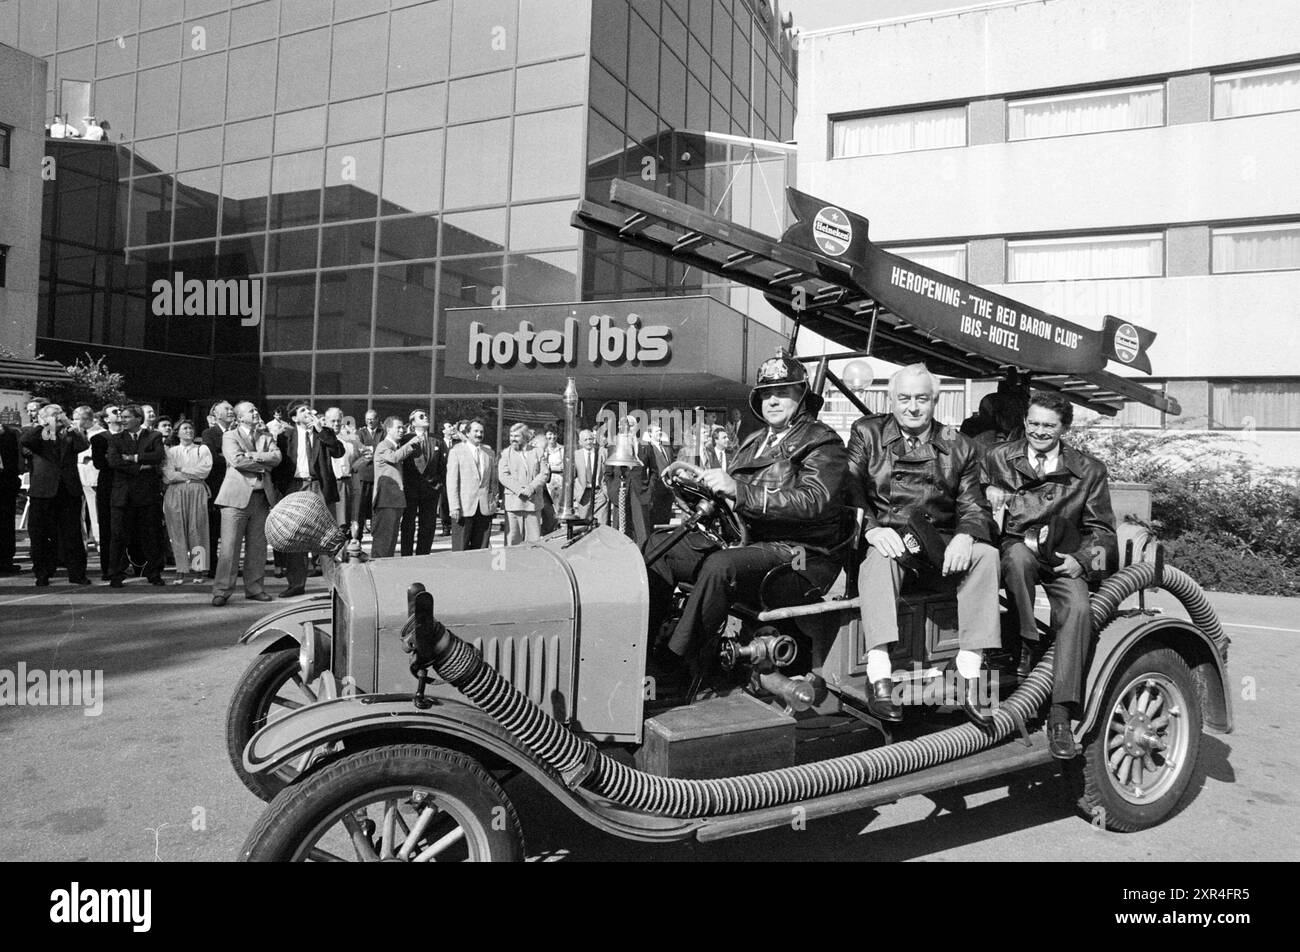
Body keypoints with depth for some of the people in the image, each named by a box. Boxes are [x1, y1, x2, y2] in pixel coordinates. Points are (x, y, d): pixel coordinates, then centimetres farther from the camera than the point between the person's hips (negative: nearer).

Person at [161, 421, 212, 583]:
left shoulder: (202, 449, 14)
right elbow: (168, 475, 1)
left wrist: (181, 471, -1)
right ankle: (182, 570, -3)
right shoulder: (171, 451, 14)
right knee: (178, 531, -4)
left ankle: (199, 569, 0)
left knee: (197, 530, -4)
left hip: (197, 492, -1)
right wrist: (192, 476, -3)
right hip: (175, 493, 1)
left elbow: (205, 470, -1)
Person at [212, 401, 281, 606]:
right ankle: (221, 591, -1)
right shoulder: (229, 436, 4)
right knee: (229, 545, -6)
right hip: (237, 496, -4)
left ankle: (254, 588, 16)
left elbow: (276, 457, -1)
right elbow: (237, 460, -13)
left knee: (258, 546, 7)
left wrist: (253, 455, -12)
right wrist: (264, 465, -6)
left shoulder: (266, 436, 17)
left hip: (261, 497, 5)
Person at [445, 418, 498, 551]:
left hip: (485, 509, 4)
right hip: (464, 508, -4)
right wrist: (454, 507, -11)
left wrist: (493, 501, 8)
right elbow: (451, 481, -4)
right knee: (460, 549, -2)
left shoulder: (488, 453, 14)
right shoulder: (456, 451, 0)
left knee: (481, 548, 5)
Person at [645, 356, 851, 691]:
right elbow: (732, 500, 23)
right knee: (659, 543, -5)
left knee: (721, 565, -35)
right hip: (745, 541, 8)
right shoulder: (755, 441, 21)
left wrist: (739, 491, -29)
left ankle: (671, 667, -26)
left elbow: (813, 500, -22)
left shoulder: (822, 443, -3)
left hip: (797, 553, -8)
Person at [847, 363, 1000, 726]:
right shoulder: (867, 434, 11)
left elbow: (974, 506, 8)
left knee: (986, 555, -26)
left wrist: (965, 535, -16)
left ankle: (970, 682, -26)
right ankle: (880, 683, -42)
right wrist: (871, 528, -21)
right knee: (880, 559, -36)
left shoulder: (959, 447, 17)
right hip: (885, 537, -2)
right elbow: (849, 492, -1)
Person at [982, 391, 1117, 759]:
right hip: (1015, 549, 0)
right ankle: (1029, 644, -19)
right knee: (1019, 554, -37)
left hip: (1063, 559, 1)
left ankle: (1060, 713, -26)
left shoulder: (1089, 471, 7)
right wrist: (987, 494, -8)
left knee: (1079, 609, -29)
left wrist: (1080, 559, -11)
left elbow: (1101, 530, 9)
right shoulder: (998, 459, 6)